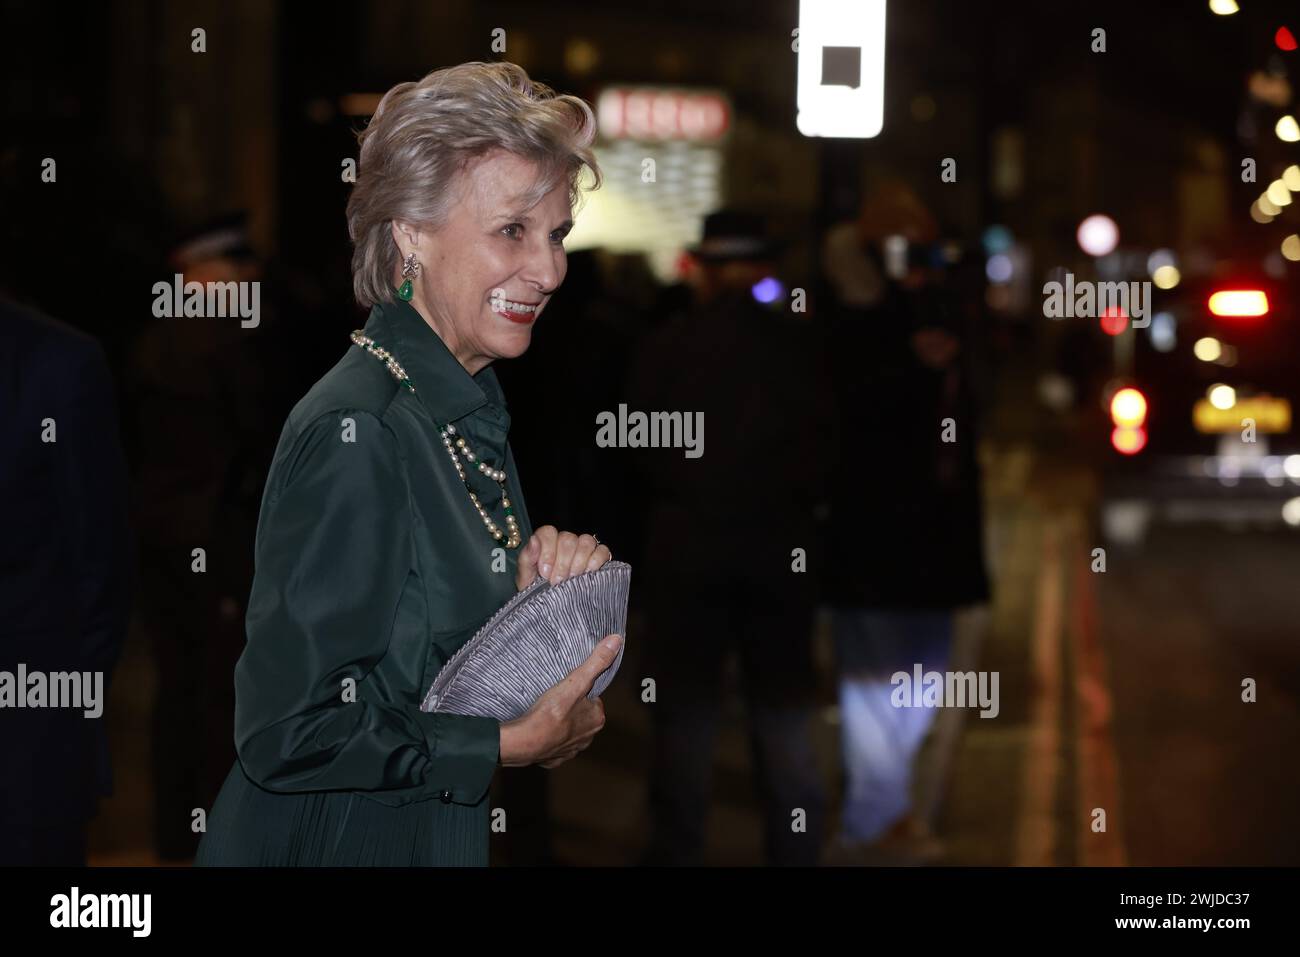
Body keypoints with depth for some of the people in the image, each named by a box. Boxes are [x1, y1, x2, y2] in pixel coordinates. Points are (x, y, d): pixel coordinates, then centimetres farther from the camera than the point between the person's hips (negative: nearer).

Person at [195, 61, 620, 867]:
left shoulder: (469, 403, 3)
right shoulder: (358, 431, -23)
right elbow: (289, 732, -26)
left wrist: (541, 588, -6)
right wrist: (519, 742, -20)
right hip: (331, 840, -8)